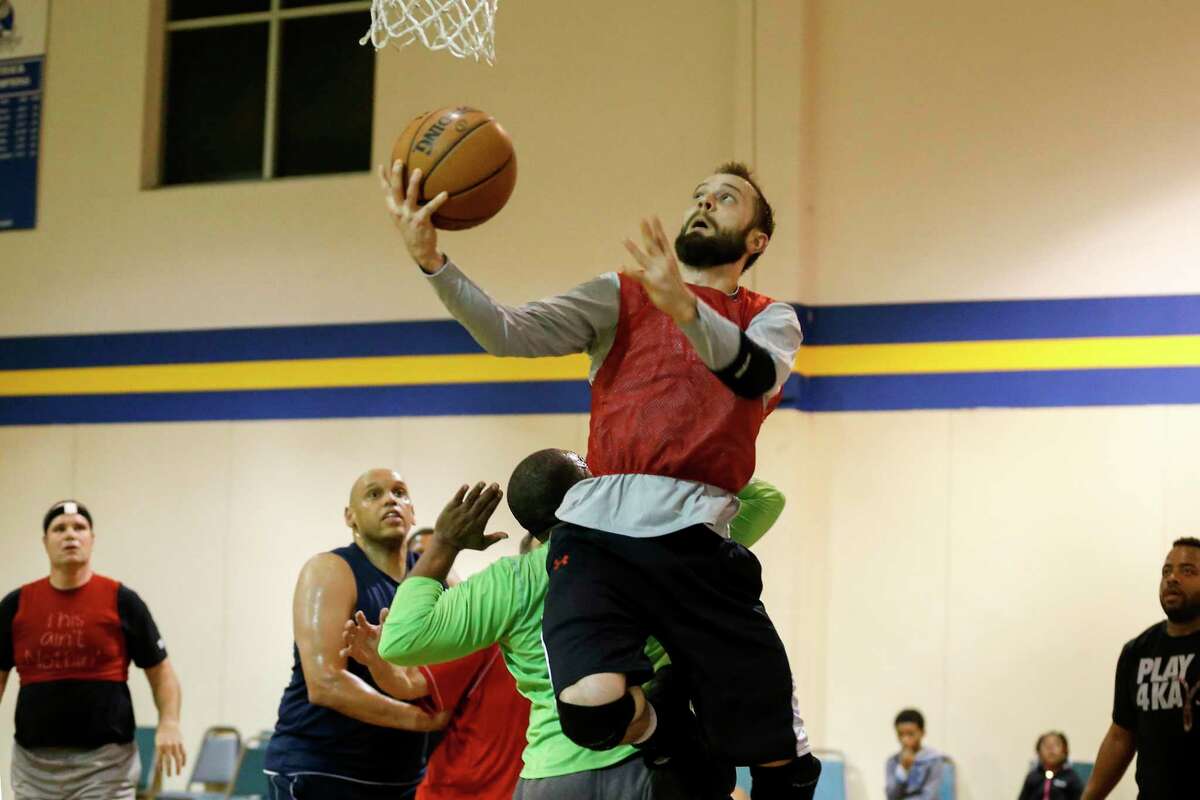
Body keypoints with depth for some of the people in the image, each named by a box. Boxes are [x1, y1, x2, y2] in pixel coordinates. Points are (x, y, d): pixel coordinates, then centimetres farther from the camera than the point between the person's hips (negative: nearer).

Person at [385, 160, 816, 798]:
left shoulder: (770, 318, 17)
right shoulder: (621, 296, 18)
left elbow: (759, 373, -8)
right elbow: (507, 333, 2)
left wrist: (682, 305, -28)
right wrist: (431, 262, -15)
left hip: (695, 537, 1)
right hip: (599, 527, 0)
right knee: (593, 707, -27)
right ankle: (660, 731, 7)